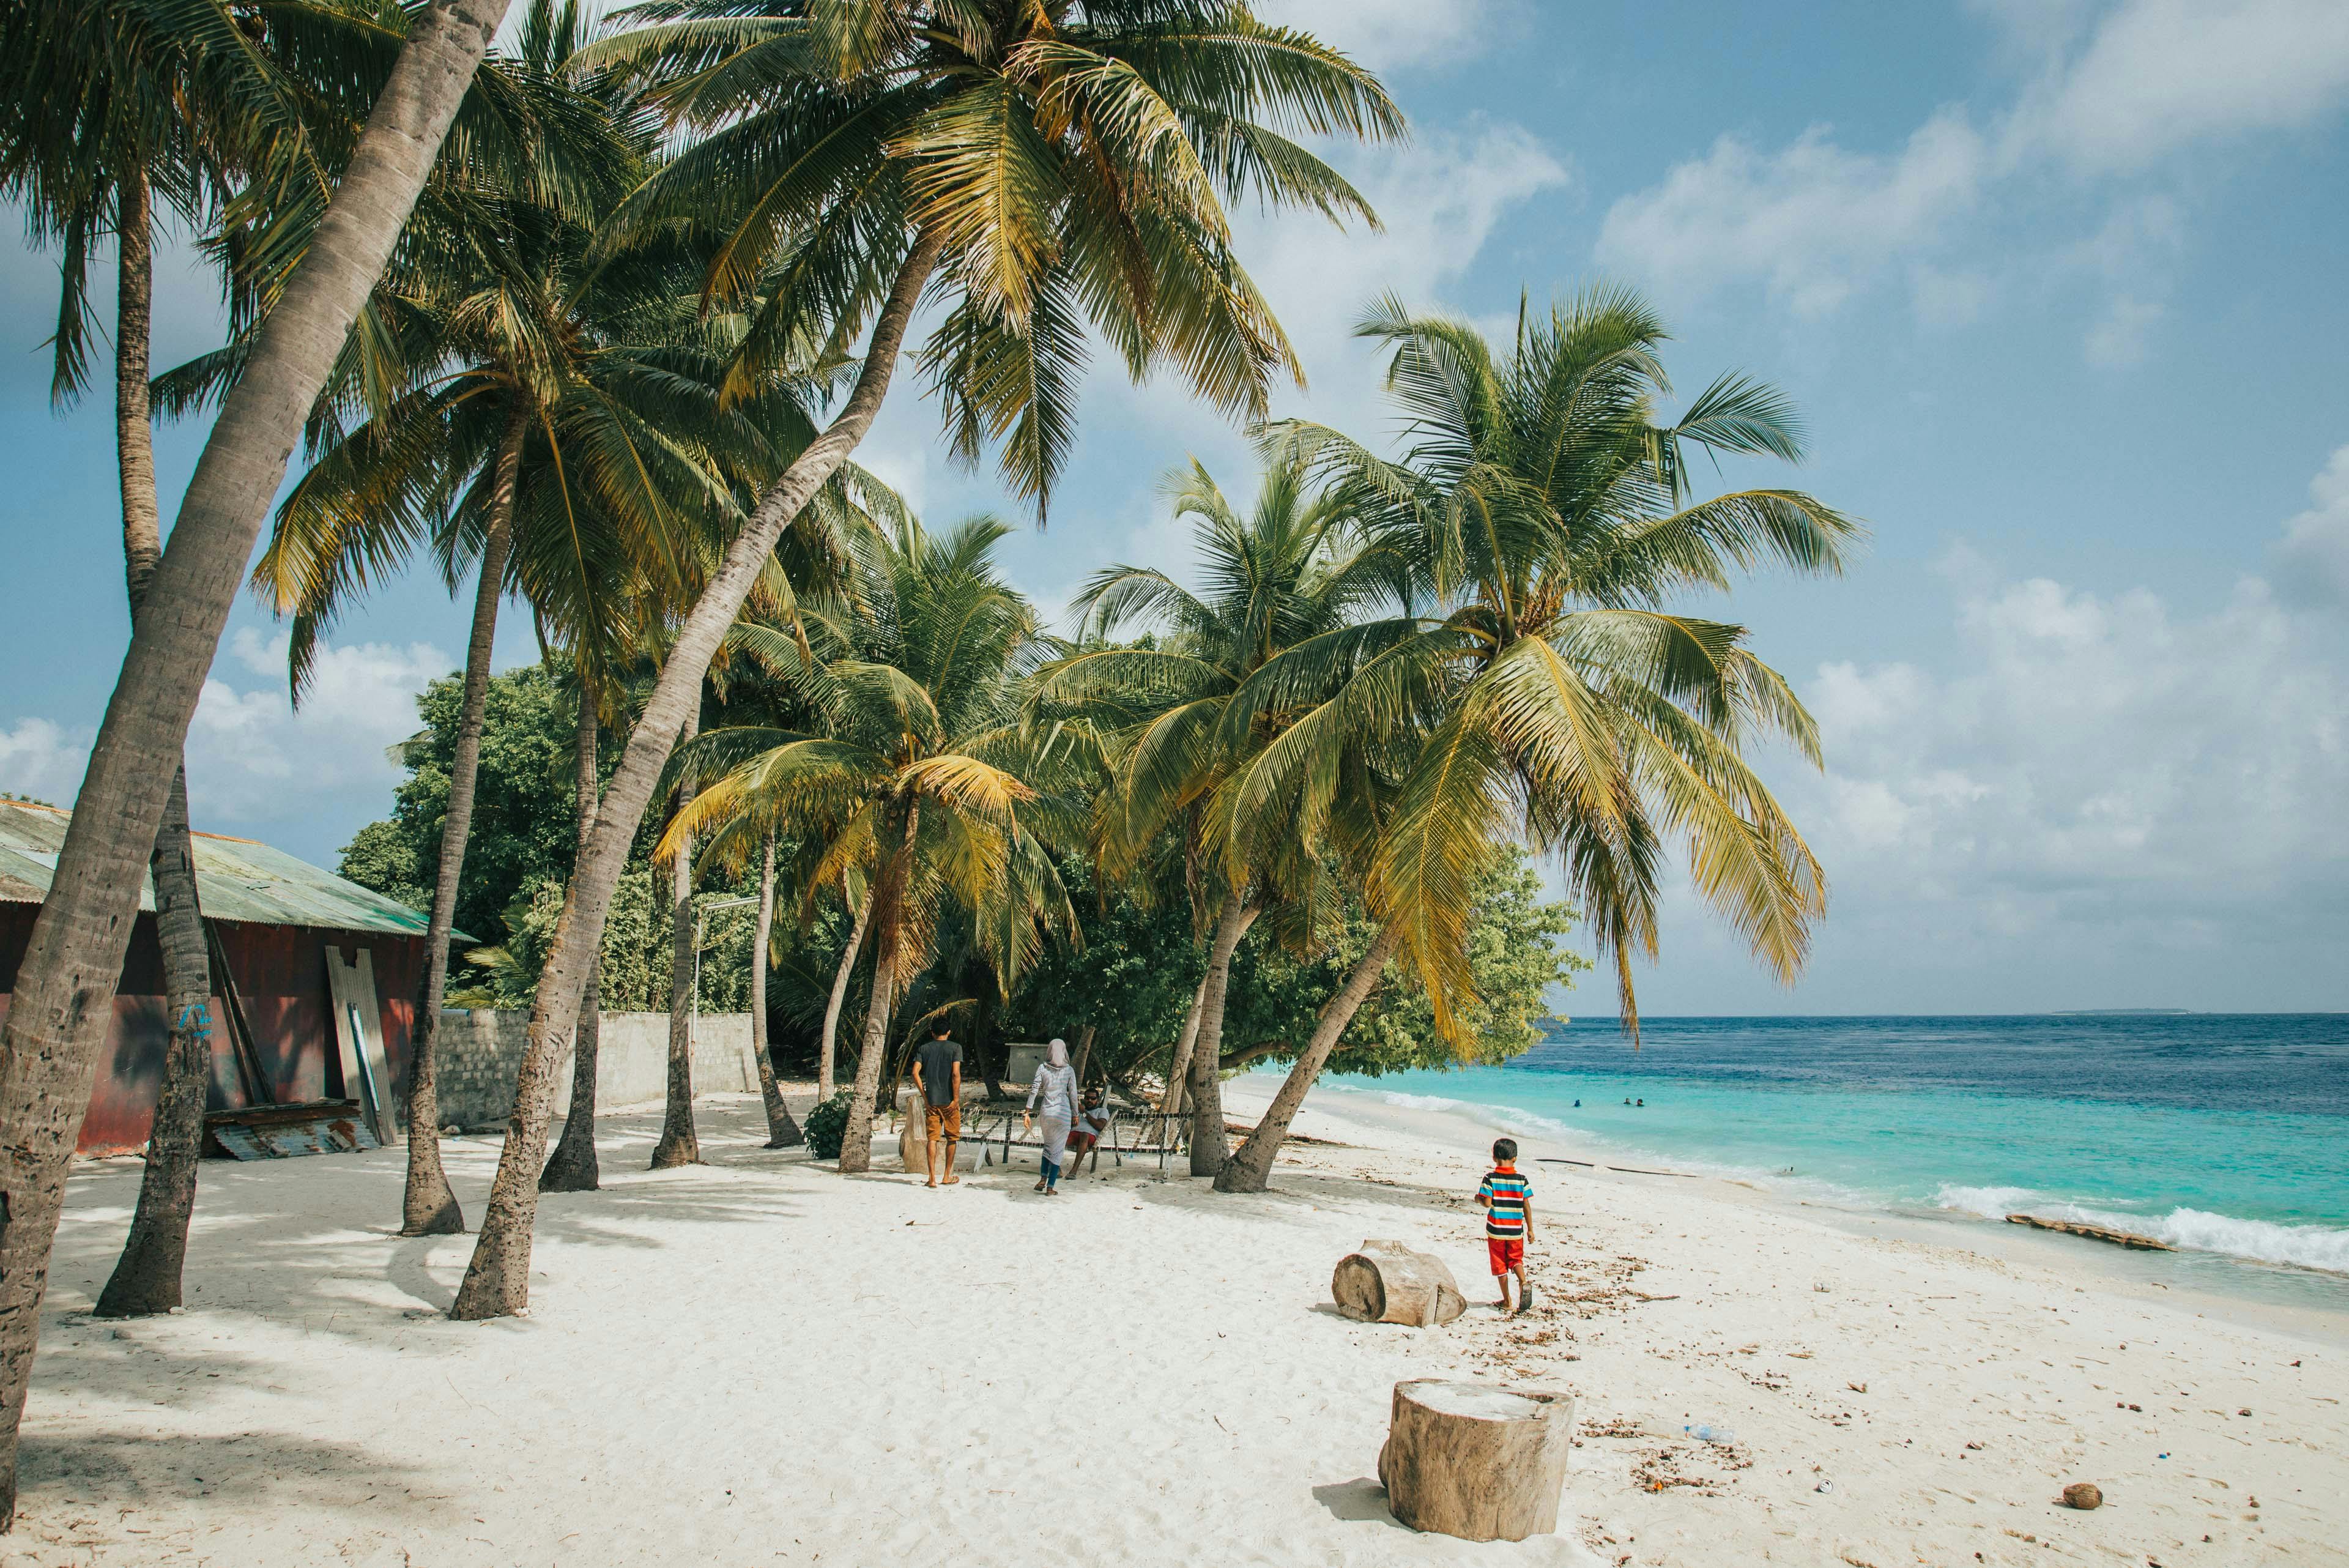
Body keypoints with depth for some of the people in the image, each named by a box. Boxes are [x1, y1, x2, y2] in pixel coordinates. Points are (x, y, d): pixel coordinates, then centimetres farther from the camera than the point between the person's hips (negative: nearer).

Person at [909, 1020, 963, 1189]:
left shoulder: (924, 1049, 8)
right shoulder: (955, 1048, 0)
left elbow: (915, 1073, -3)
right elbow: (956, 1074, -11)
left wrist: (925, 1097, 1)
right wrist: (956, 1099, -9)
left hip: (931, 1101, 2)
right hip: (949, 1101, -2)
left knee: (932, 1138, 3)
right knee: (951, 1138, 10)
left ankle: (932, 1178, -2)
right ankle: (948, 1176, 15)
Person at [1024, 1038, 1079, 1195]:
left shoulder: (1042, 1069, 0)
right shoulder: (1069, 1070, -3)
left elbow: (1034, 1091, -3)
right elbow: (1073, 1094, 0)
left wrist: (1028, 1113, 1)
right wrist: (1075, 1114, 11)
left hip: (1047, 1111, 2)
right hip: (1063, 1112, -2)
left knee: (1048, 1145, 23)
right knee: (1058, 1149, 5)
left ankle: (1043, 1179, 15)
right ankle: (1051, 1187, 5)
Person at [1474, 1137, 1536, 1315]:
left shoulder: (1490, 1178, -10)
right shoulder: (1522, 1180, -4)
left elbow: (1487, 1203, -16)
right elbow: (1527, 1207, -2)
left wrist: (1479, 1199, 7)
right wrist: (1530, 1229, 6)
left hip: (1496, 1230, -2)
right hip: (1516, 1230, 2)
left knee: (1500, 1265, 10)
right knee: (1516, 1260, 19)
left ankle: (1507, 1301, 15)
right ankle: (1524, 1283, -9)